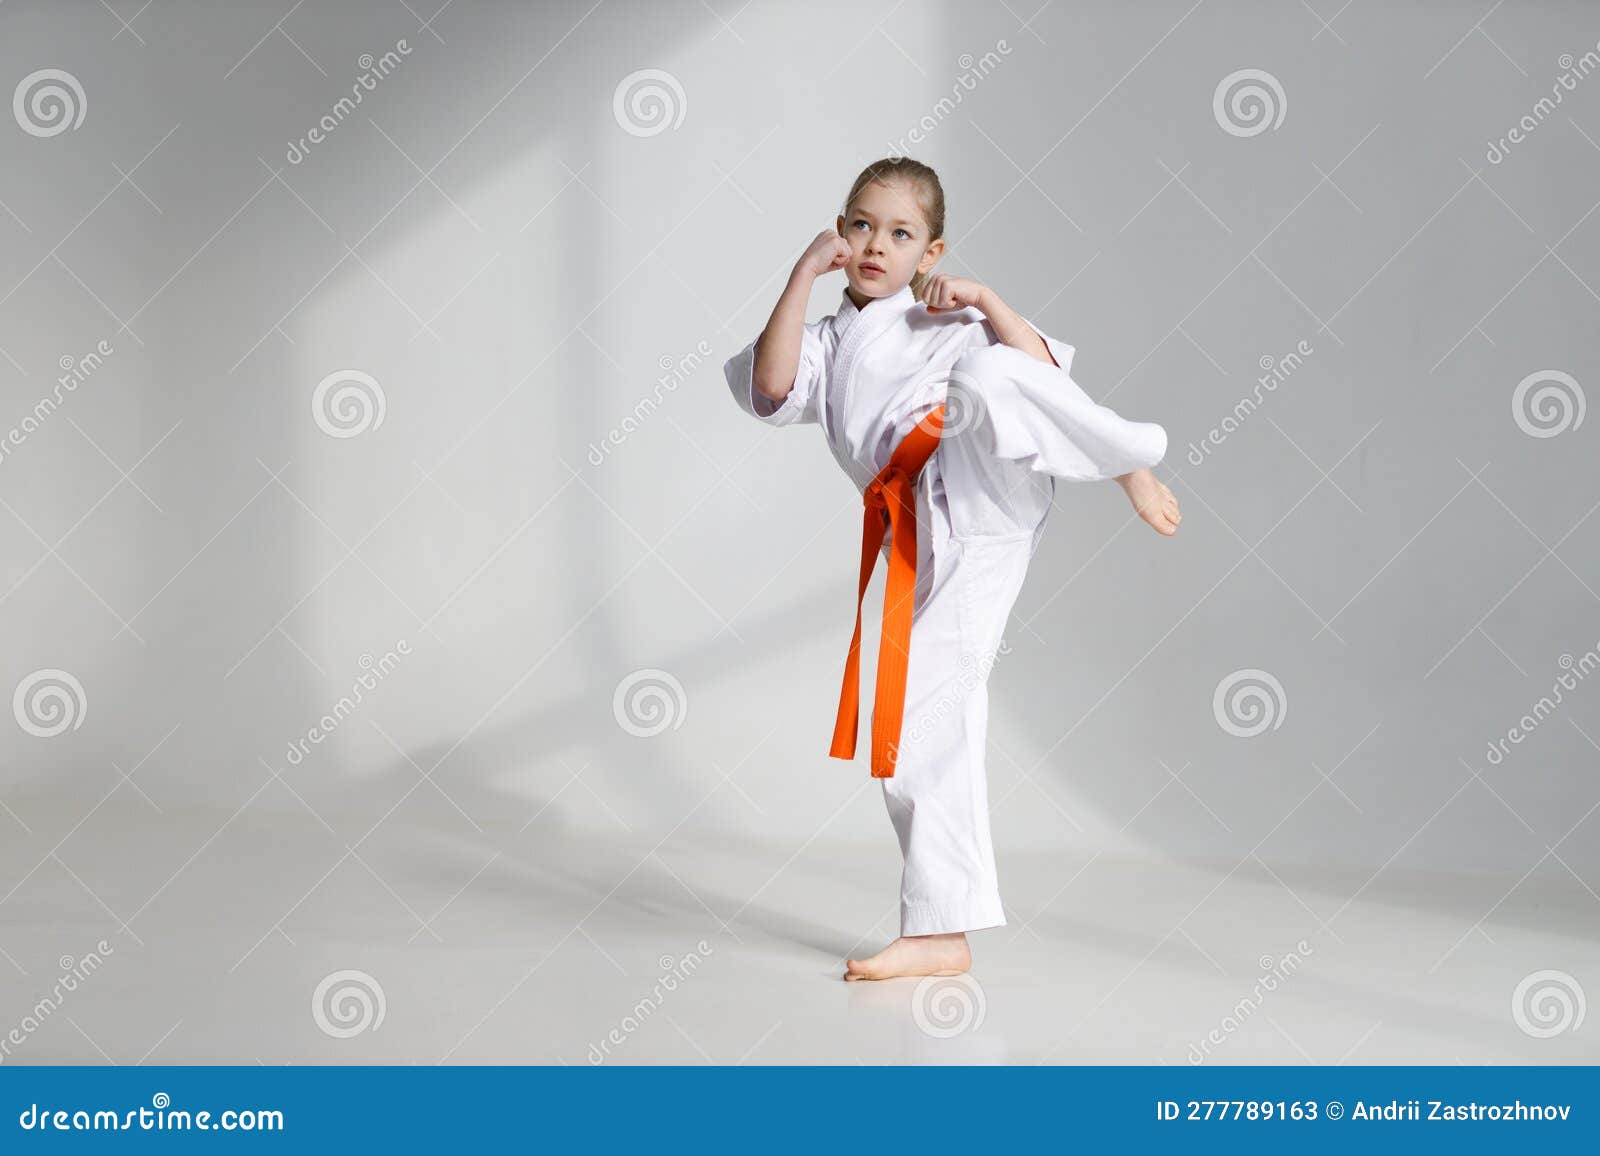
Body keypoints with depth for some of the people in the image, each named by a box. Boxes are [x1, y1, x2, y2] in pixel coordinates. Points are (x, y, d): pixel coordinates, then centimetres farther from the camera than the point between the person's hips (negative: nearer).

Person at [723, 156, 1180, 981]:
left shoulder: (946, 320, 19)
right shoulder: (831, 344, 27)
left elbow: (1046, 372, 6)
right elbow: (770, 390, 4)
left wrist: (986, 303, -5)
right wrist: (803, 275, 2)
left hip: (984, 487, -4)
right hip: (920, 541, 4)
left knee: (983, 378, -36)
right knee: (915, 734, 0)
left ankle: (1128, 461, -17)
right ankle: (939, 934, 9)